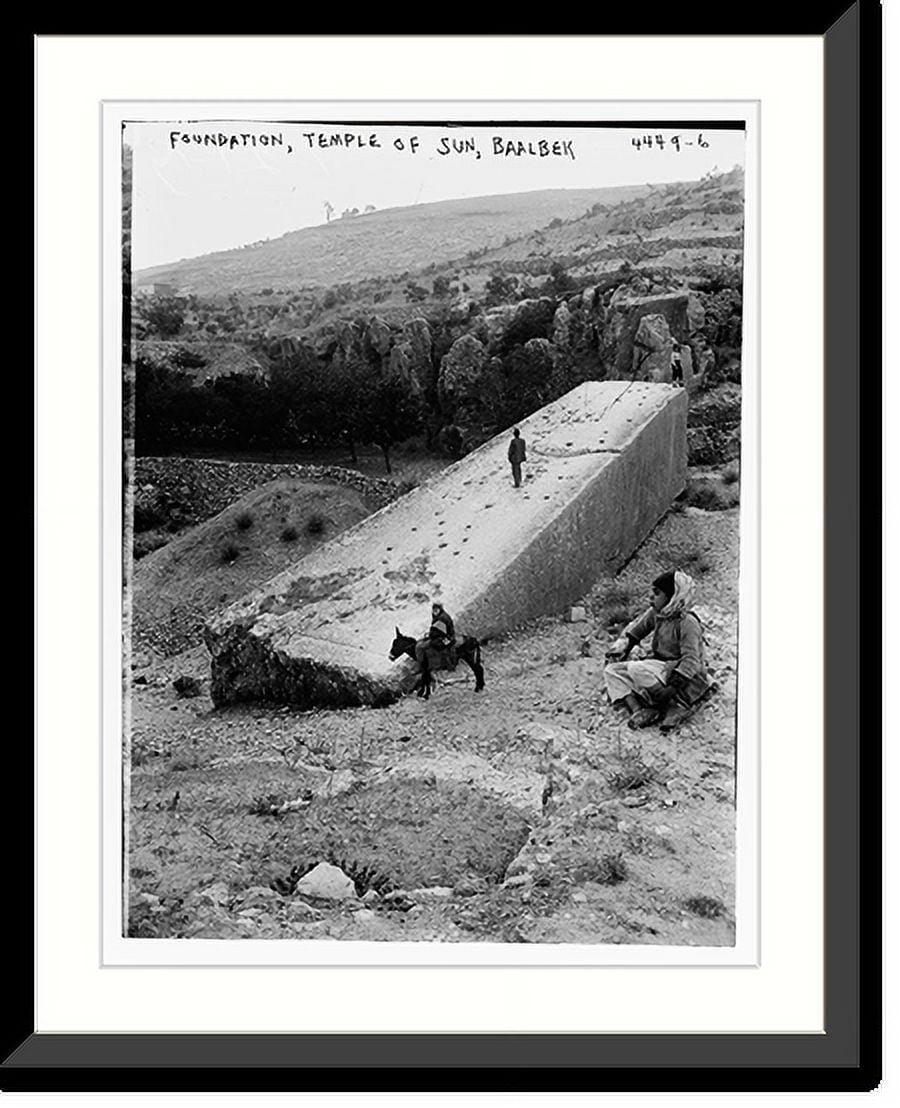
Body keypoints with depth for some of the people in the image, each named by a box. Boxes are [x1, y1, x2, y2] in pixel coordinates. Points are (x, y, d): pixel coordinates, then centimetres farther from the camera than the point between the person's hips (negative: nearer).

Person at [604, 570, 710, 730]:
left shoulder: (688, 623, -20)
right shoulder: (655, 613, 2)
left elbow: (691, 661, -25)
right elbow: (633, 631, 16)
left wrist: (672, 687, -34)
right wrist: (617, 651, 2)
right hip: (660, 666, 9)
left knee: (636, 669, -31)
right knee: (612, 671, -5)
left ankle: (675, 706, -22)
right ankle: (637, 710, -25)